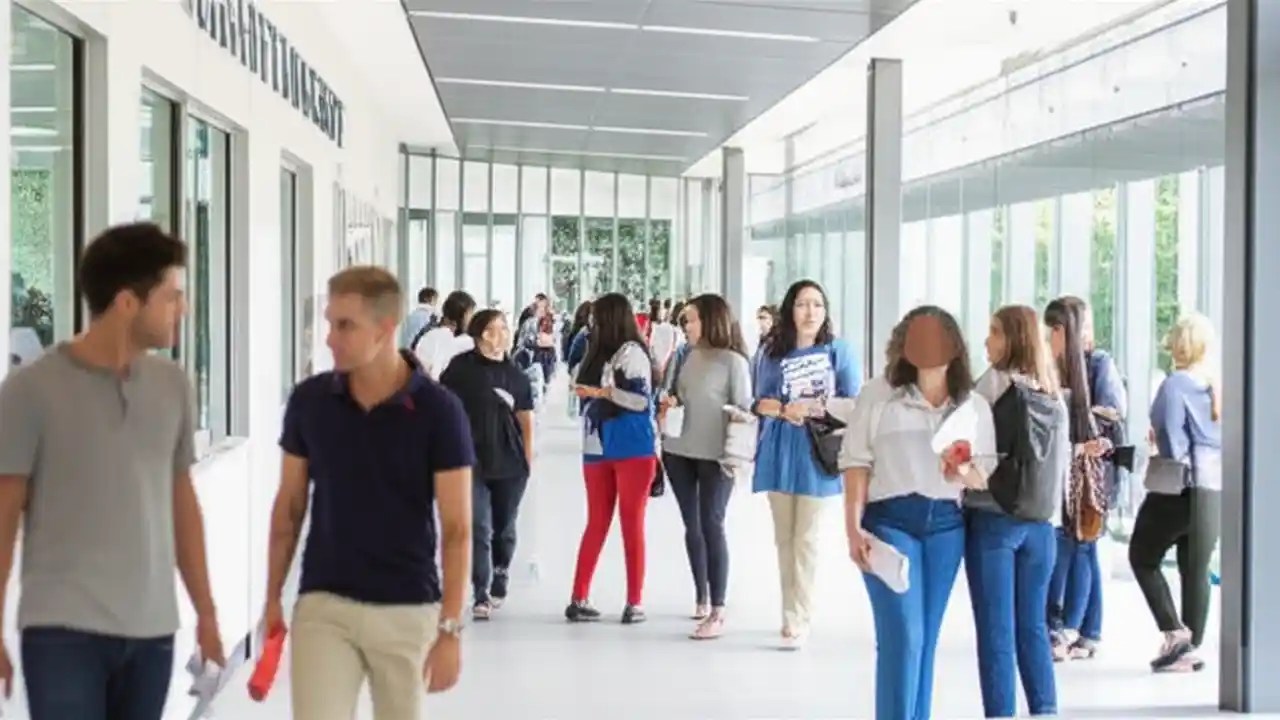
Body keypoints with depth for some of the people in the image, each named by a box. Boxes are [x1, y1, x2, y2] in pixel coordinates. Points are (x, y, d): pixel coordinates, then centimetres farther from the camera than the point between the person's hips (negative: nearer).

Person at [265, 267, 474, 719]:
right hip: (322, 604, 1)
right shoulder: (308, 401, -2)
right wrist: (272, 597, 8)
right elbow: (289, 505, 9)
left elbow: (457, 529, -9)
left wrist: (450, 626, -13)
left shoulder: (438, 410, -10)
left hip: (408, 610, -1)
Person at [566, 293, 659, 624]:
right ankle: (579, 598, 5)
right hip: (598, 450, 5)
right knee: (596, 523, 5)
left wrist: (603, 391, -17)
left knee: (632, 524, 1)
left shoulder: (632, 352, -6)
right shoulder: (599, 353, 13)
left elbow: (642, 399, -15)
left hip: (633, 450, -5)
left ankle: (635, 602, 3)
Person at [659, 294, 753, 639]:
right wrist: (670, 402, 1)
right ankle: (701, 598, 24)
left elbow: (744, 410, -8)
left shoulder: (733, 361, -8)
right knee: (692, 527, 12)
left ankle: (718, 612, -4)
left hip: (715, 455, -6)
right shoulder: (690, 356, 10)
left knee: (711, 526, -7)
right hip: (679, 451, 6)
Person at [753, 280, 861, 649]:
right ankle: (790, 614, 21)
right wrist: (786, 409, -15)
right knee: (783, 538, 10)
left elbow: (855, 402, -1)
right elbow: (761, 402, 4)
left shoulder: (838, 350, -1)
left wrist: (818, 407, -16)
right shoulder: (774, 352, 5)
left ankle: (799, 621, 0)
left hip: (818, 453, -3)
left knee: (806, 540, -3)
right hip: (780, 452, 3)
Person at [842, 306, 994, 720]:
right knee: (903, 635, -10)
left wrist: (966, 474, -14)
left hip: (945, 526, 4)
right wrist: (854, 529, -10)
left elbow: (987, 476, 10)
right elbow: (857, 464, -2)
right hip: (890, 521, -4)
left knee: (926, 638, 9)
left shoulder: (975, 407, 9)